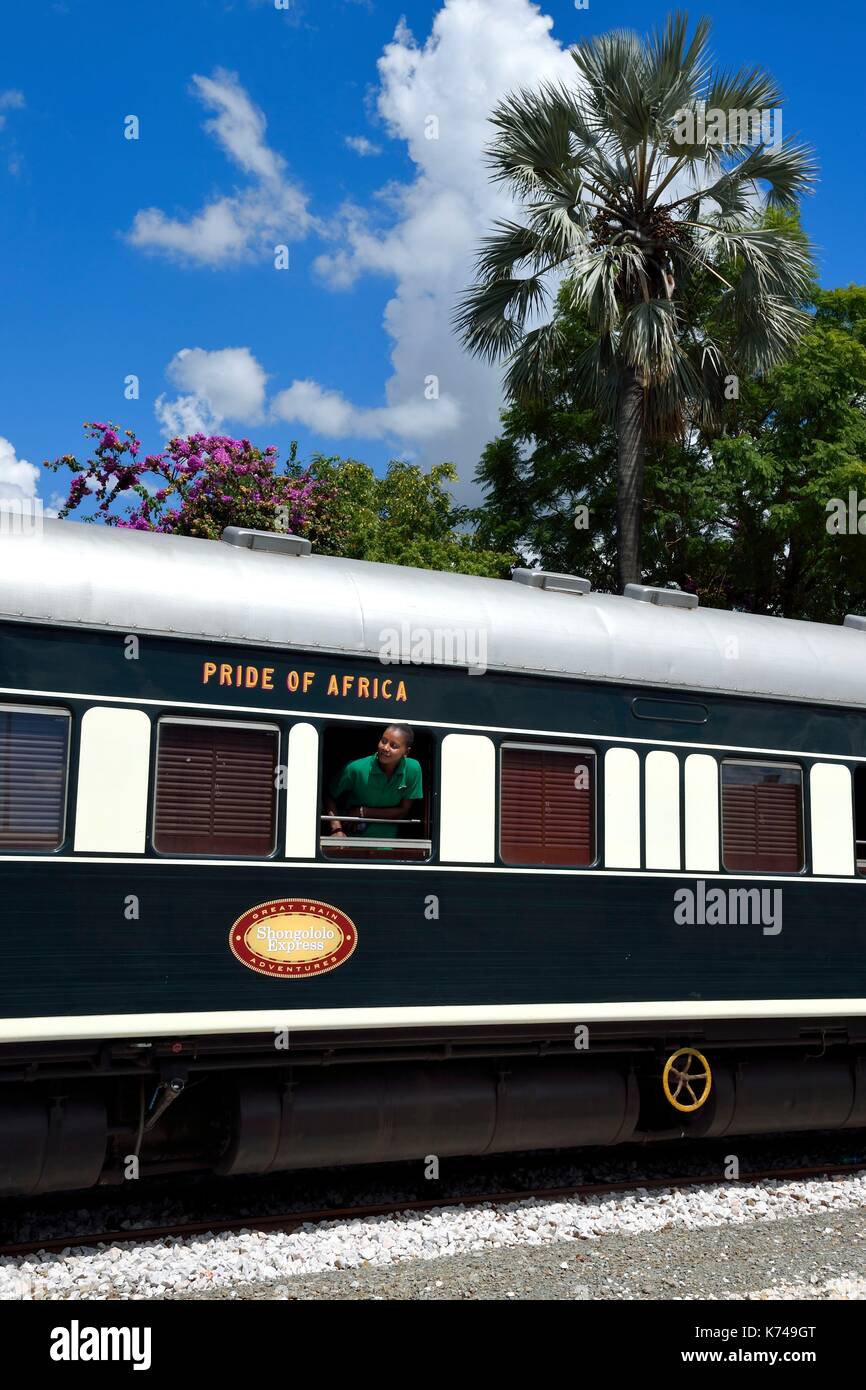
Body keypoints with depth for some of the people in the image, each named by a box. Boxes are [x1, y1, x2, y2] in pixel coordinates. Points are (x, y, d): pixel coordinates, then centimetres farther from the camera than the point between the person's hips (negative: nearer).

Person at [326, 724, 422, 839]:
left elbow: (403, 811, -5)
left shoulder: (413, 769, -12)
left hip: (388, 841, 2)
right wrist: (336, 829, -18)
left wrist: (363, 812, -12)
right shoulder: (356, 769, -15)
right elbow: (330, 798, -4)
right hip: (352, 838, -2)